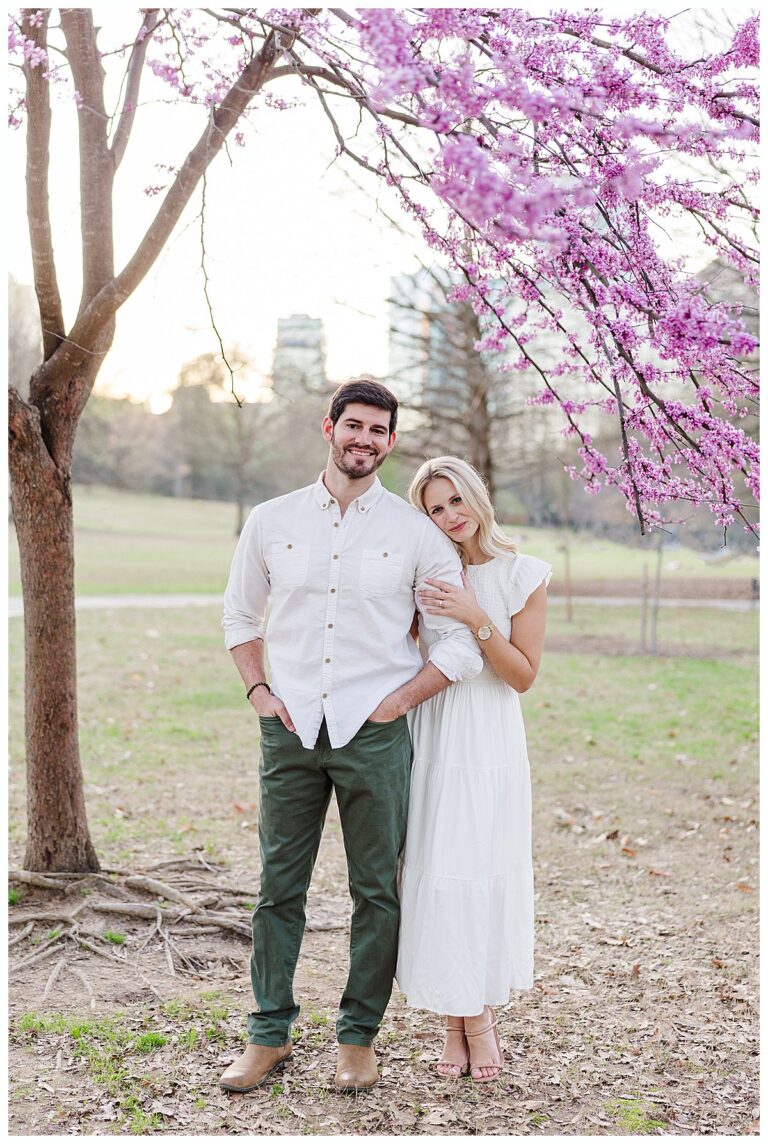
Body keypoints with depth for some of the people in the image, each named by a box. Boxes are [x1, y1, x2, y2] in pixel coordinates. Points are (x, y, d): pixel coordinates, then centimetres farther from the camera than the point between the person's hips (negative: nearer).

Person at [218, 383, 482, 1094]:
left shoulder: (417, 533, 0)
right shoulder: (272, 522, 7)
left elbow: (461, 642, 1)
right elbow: (240, 616, 18)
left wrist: (395, 702, -6)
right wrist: (259, 692, 5)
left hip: (374, 733, -1)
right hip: (289, 730, 2)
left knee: (377, 890, 5)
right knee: (279, 887, 6)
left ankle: (359, 1036, 19)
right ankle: (270, 1035, 19)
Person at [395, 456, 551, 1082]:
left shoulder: (523, 575, -1)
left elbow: (523, 675, -5)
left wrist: (477, 619, -16)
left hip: (490, 742, -2)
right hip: (430, 737, 2)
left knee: (485, 875, -2)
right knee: (434, 875, 0)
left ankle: (480, 1015, 15)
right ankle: (457, 1020, 12)